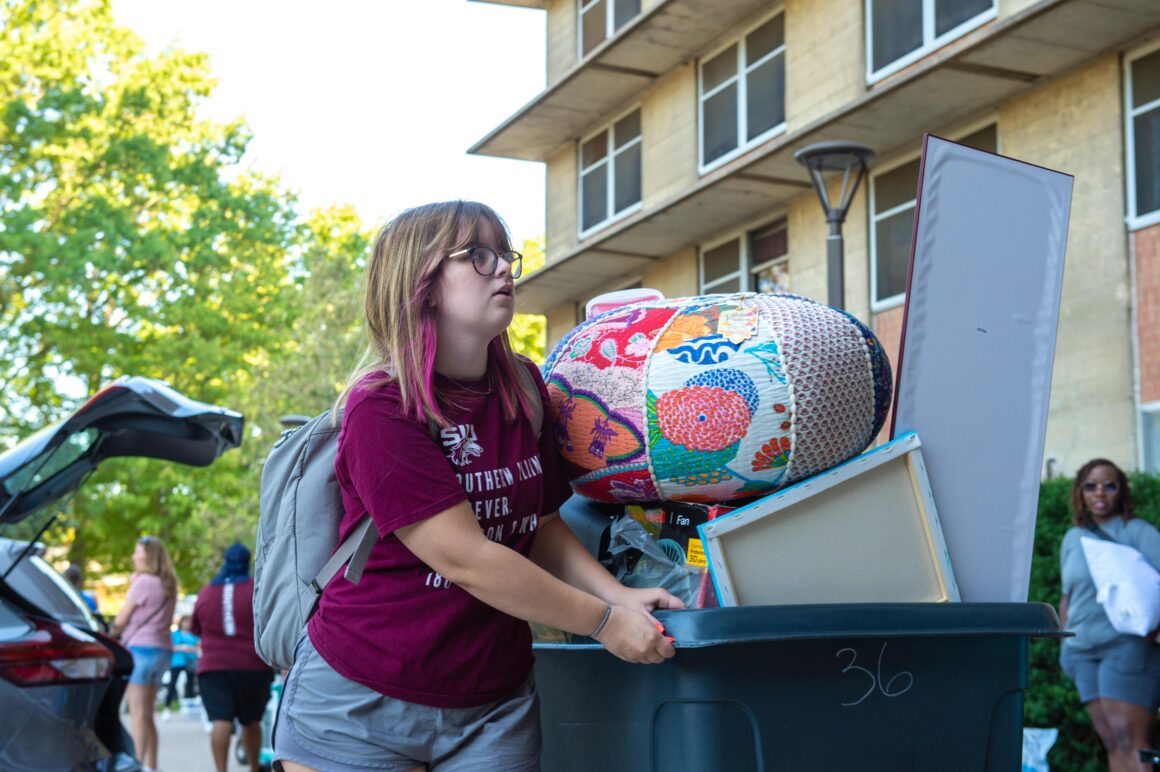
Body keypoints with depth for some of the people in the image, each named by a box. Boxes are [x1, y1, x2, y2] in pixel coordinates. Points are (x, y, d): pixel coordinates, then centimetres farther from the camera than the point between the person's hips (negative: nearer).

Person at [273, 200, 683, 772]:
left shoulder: (523, 388, 4)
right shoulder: (380, 410, -18)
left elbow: (543, 527, 9)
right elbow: (467, 560, -21)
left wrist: (619, 596, -8)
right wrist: (603, 622, -17)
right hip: (362, 703, -5)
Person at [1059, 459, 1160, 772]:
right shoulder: (1073, 538, 17)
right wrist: (1066, 637, 15)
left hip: (1127, 644, -5)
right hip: (1083, 650, 5)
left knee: (1128, 740, -15)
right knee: (1112, 744, 2)